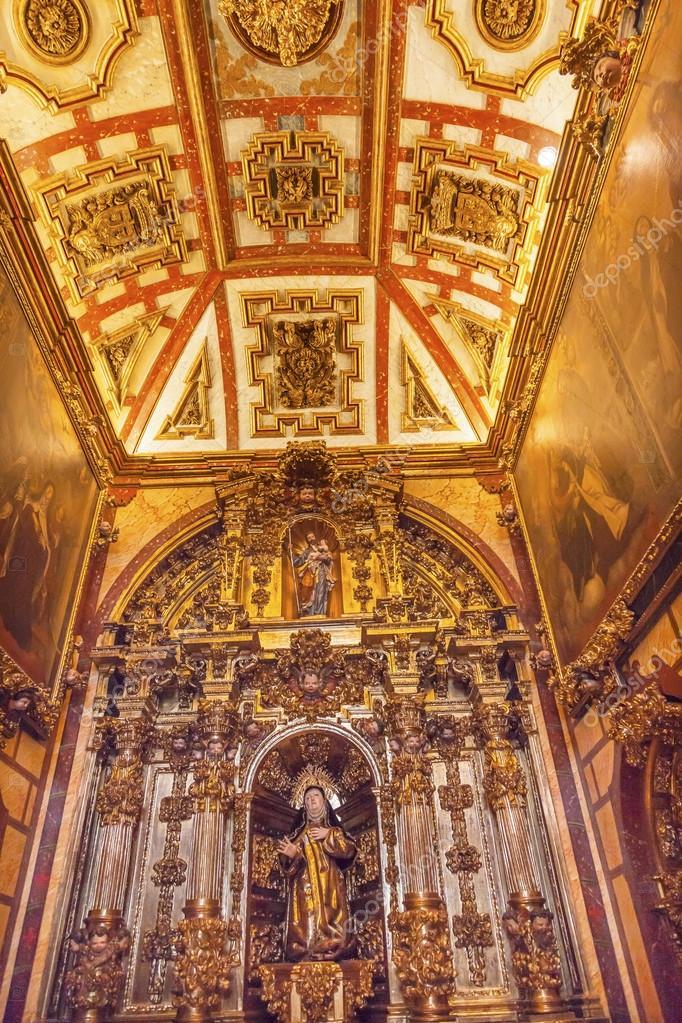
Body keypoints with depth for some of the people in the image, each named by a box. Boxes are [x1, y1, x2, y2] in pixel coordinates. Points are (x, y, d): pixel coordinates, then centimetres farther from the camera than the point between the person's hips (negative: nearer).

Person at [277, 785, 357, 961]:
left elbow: (350, 850, 1)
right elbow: (288, 864, 4)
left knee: (332, 920, -10)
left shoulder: (334, 829, 16)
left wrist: (329, 836, -6)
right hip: (305, 886, 0)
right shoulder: (299, 832, 15)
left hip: (330, 885, 0)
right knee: (307, 921, -12)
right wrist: (292, 854, -19)